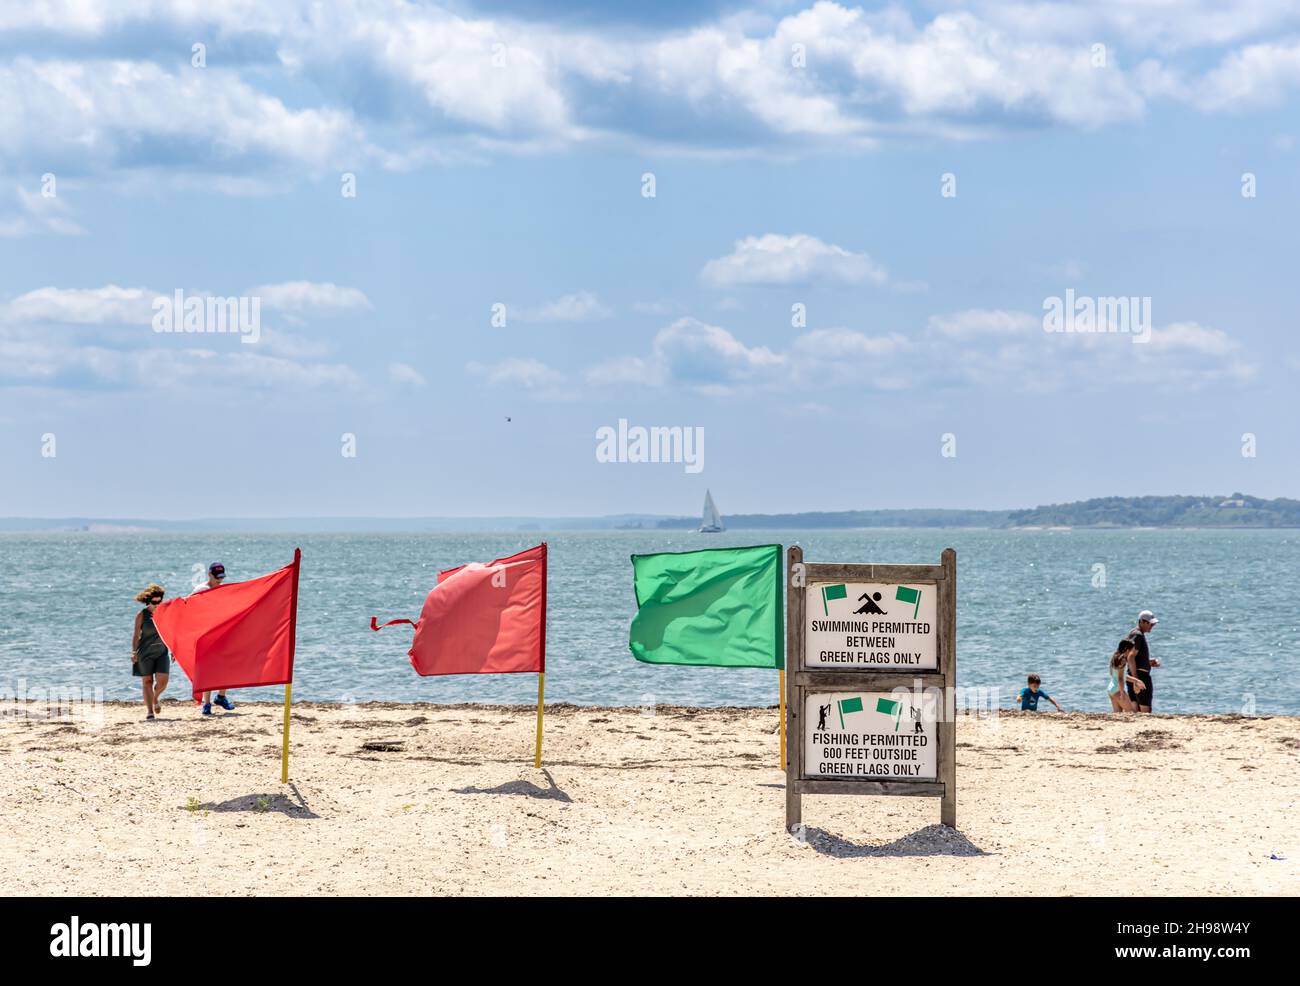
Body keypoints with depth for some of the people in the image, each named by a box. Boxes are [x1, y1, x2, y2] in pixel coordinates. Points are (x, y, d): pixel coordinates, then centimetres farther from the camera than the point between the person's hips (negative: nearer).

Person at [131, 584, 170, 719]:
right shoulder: (141, 615, -4)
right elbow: (136, 635, -3)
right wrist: (134, 651, -10)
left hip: (162, 652, 2)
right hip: (145, 653, -2)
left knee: (162, 681, -9)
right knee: (147, 681, 0)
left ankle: (156, 698, 23)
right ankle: (149, 711, 6)